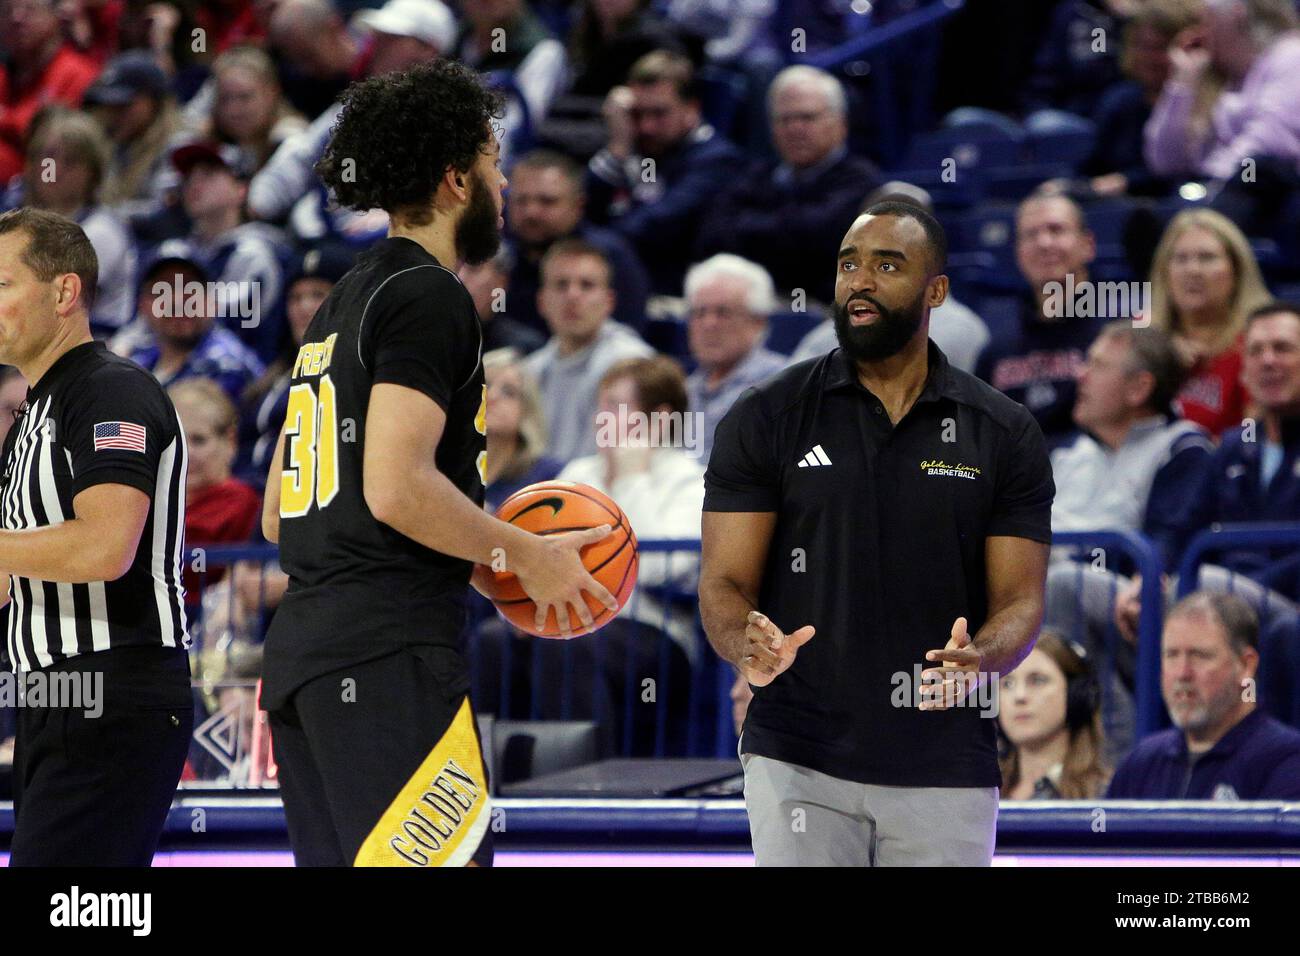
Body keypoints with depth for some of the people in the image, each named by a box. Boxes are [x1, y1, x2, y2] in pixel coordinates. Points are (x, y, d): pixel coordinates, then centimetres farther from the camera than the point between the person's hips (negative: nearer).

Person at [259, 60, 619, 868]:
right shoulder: (428, 297, -7)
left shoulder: (340, 308, 22)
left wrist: (471, 559, 21)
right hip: (390, 651, -10)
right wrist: (527, 556, -6)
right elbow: (396, 487, -19)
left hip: (301, 650, 10)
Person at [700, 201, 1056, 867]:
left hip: (946, 771, 1)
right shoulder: (764, 419, 2)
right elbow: (724, 583, -1)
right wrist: (749, 646, -25)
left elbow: (1019, 599, 1)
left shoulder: (1004, 435, 4)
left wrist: (979, 658, -22)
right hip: (798, 762, -1)